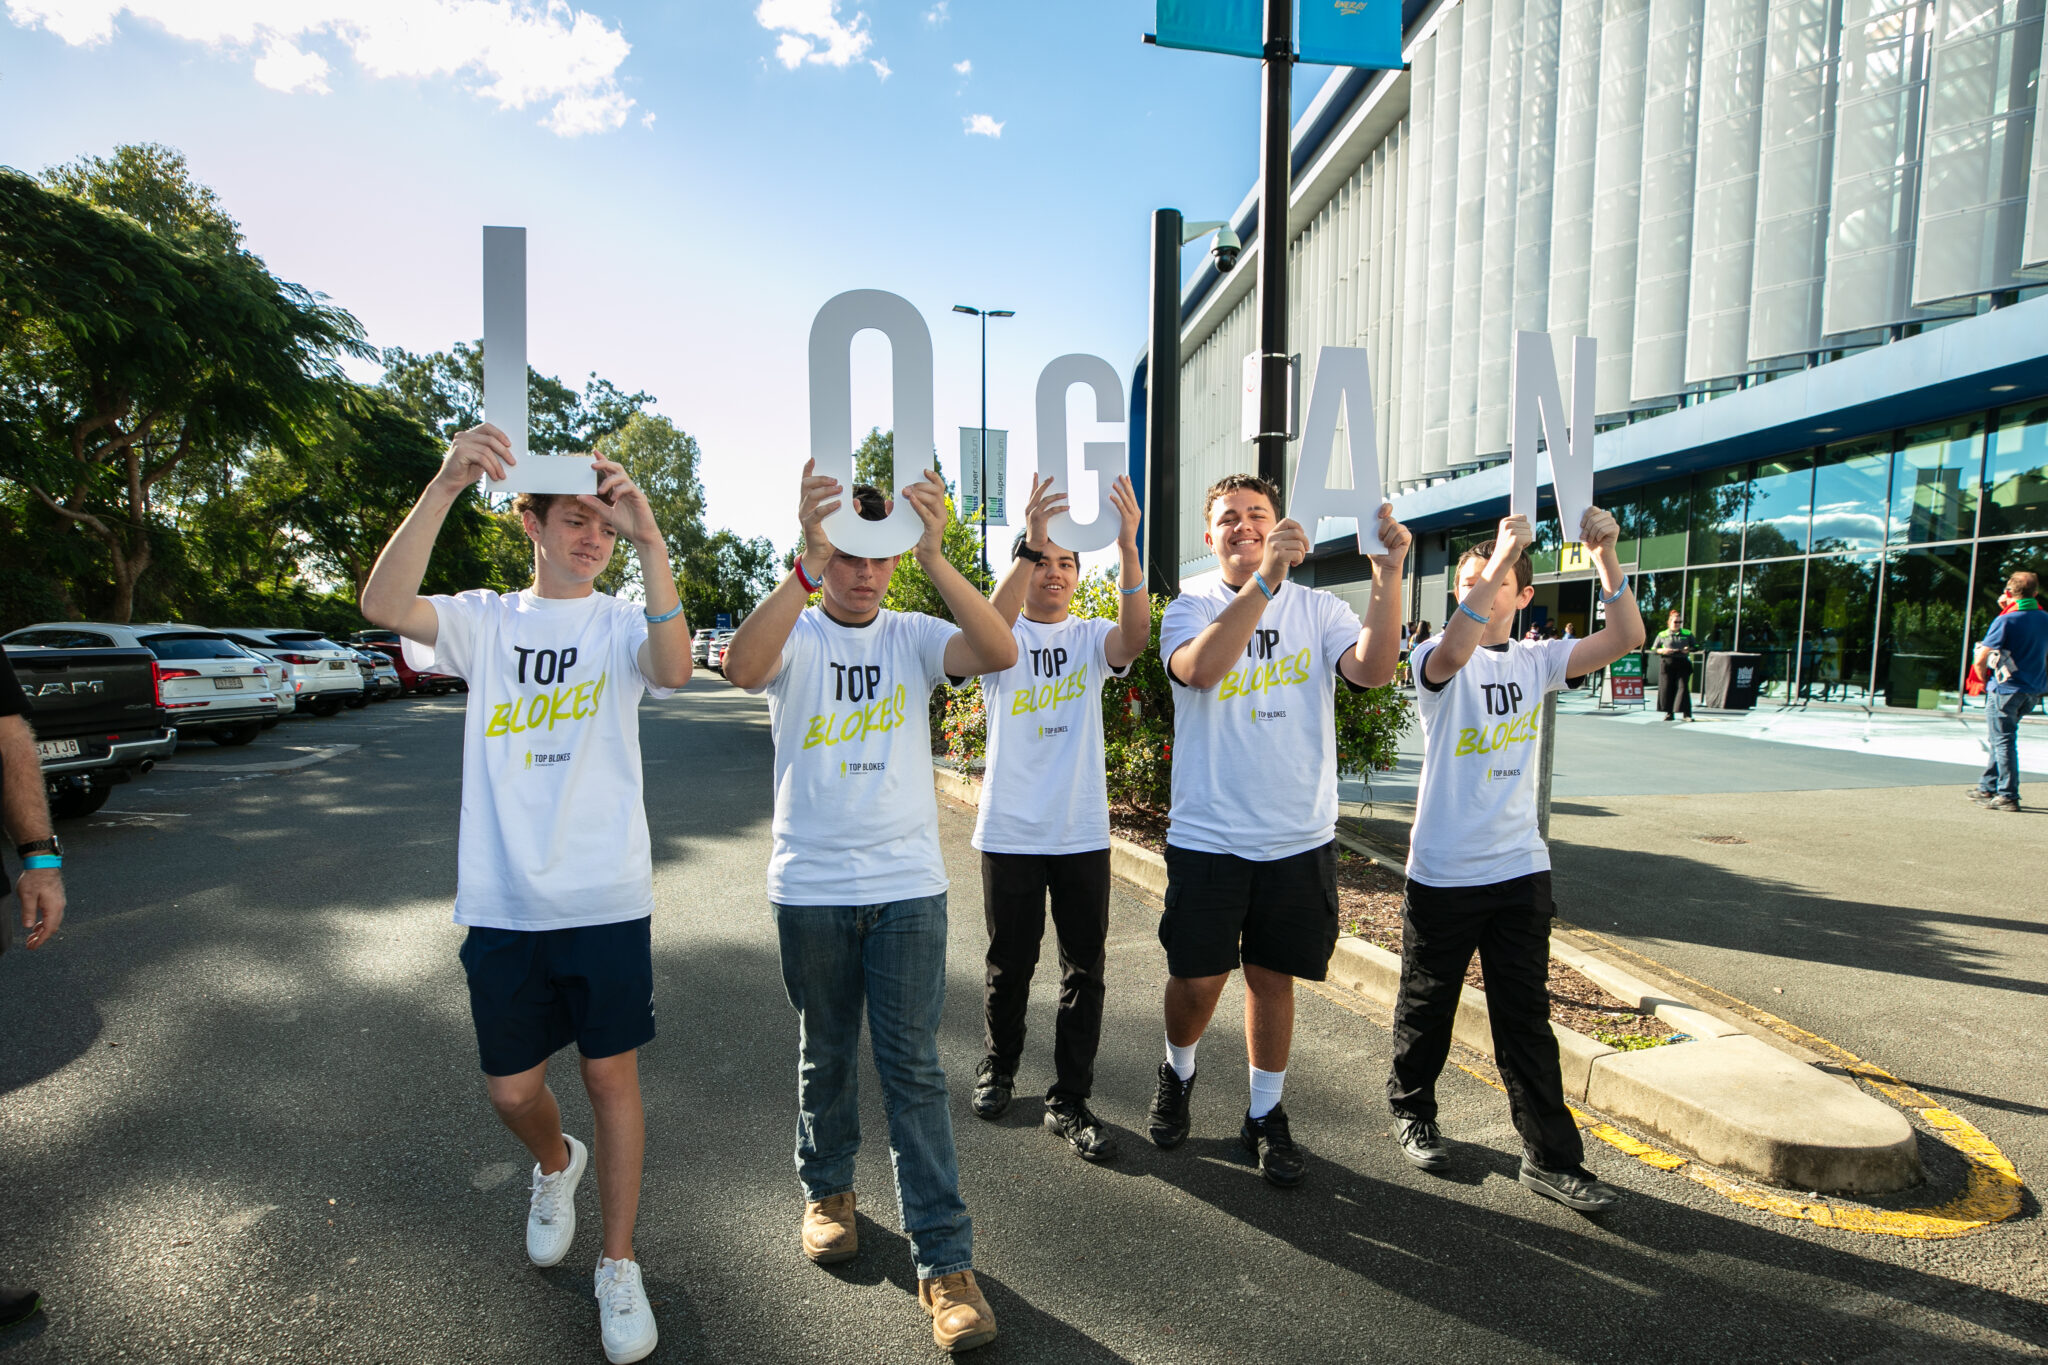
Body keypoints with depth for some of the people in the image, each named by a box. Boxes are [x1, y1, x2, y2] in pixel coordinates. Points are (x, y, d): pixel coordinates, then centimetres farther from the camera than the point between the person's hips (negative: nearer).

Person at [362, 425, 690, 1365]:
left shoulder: (622, 624, 0)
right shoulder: (484, 620, 4)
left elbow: (673, 669, -24)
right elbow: (383, 605, -17)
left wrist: (651, 540, -34)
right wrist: (445, 485, -30)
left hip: (607, 899, -2)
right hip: (501, 901, 2)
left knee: (611, 1075, 7)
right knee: (511, 1088, 14)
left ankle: (618, 1267, 26)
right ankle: (557, 1165, 49)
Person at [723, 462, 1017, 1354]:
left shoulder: (913, 636, 0)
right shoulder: (795, 634, -3)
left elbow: (999, 652, -20)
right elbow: (742, 667, -27)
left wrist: (935, 557, -31)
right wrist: (807, 565, -39)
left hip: (908, 885, 0)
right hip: (810, 886, 0)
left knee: (912, 1067, 3)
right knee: (826, 1054, 17)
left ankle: (944, 1258, 13)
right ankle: (828, 1189, 41)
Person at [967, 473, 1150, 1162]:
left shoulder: (1090, 638, 4)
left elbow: (1136, 636, -20)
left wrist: (1127, 547, -33)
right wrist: (1029, 542, -37)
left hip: (1083, 833, 2)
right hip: (1011, 833, -1)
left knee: (1085, 971, 6)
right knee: (1010, 965, 12)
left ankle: (1069, 1101, 20)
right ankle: (999, 1068, 37)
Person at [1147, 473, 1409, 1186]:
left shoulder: (1318, 609, 2)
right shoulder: (1190, 608, -3)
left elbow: (1374, 669, -16)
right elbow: (1199, 667, -26)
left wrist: (1388, 575, -27)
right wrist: (1264, 580, -34)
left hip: (1299, 837, 2)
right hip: (1206, 835, -1)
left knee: (1273, 976, 13)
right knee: (1196, 978, 7)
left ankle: (1265, 1114, 32)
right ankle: (1177, 1073, 38)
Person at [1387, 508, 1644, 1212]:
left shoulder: (1536, 661, 6)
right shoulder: (1437, 661, -8)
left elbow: (1626, 636, -2)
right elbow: (1452, 649, -33)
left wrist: (1605, 557, -12)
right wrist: (1500, 553, -34)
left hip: (1520, 870, 3)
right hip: (1442, 872, -3)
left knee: (1526, 1017, 10)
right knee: (1427, 1007, 13)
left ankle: (1552, 1157, 19)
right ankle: (1411, 1108, 35)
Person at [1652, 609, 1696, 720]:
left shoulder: (1687, 634, 13)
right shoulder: (1662, 634, 11)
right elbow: (1654, 649, 9)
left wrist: (1689, 650, -3)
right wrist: (1663, 651, -10)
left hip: (1683, 664, 0)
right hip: (1668, 664, 0)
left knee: (1683, 687, -9)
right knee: (1667, 689, -1)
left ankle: (1687, 714, -8)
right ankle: (1669, 713, 9)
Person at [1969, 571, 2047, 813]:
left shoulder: (2006, 621, -15)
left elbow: (1980, 660, -15)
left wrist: (1985, 682, 0)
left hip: (2006, 690, -7)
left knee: (2003, 741, -1)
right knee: (2003, 738, 17)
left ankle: (2008, 796, 0)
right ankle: (1987, 787, 24)